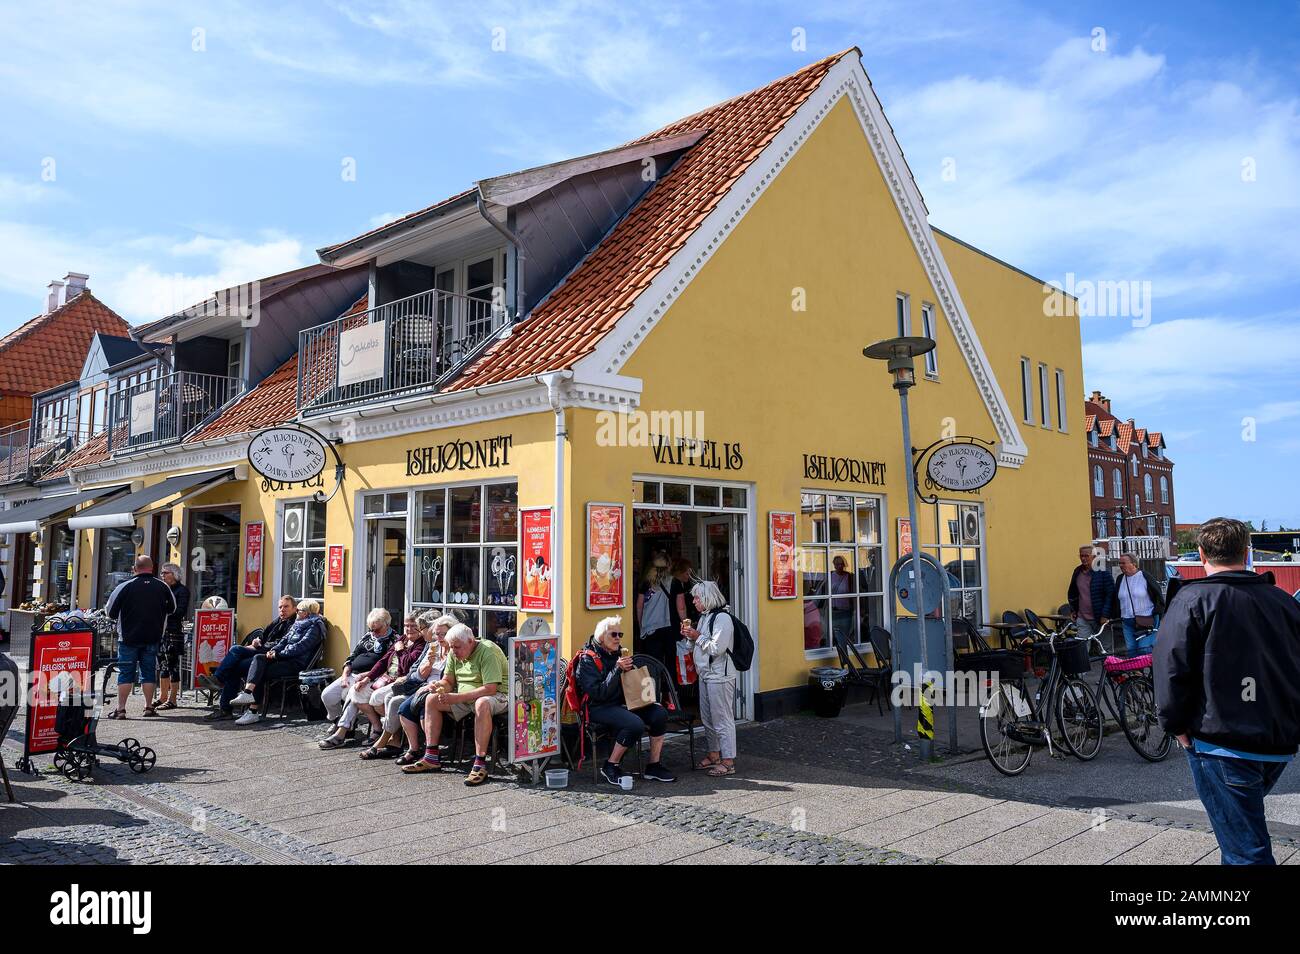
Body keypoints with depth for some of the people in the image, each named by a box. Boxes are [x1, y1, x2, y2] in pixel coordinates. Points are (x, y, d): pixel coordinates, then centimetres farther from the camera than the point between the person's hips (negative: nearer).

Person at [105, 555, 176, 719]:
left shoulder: (125, 586, -9)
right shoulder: (163, 587, -1)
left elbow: (111, 612, -3)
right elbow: (172, 609, 14)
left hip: (129, 637, -2)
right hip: (153, 638, 2)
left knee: (125, 673, 4)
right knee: (148, 672, 9)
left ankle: (120, 709, 2)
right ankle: (149, 707, 12)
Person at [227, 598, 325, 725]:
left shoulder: (314, 627, -7)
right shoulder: (298, 624, 23)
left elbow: (300, 646, -16)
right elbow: (285, 639, 19)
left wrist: (278, 655, -16)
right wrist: (274, 650, -1)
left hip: (298, 663, -8)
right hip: (286, 658, 8)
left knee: (261, 673, -19)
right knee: (259, 658, -17)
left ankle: (253, 711, -22)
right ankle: (248, 693, -31)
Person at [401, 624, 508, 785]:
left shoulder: (488, 652, -21)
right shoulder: (455, 654, 5)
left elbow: (490, 688, -28)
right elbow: (448, 681, 10)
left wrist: (458, 698, -30)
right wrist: (440, 686, -16)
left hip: (497, 695, -8)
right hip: (464, 698, 8)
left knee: (482, 704, -41)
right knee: (431, 699, -2)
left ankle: (480, 764, -37)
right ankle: (431, 758, -2)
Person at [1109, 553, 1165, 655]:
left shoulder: (1145, 577, -4)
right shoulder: (1120, 579, 12)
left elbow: (1159, 597, 0)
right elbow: (1115, 600, 19)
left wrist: (1156, 614, -5)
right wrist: (1113, 616, 13)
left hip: (1146, 621, -5)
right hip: (1127, 622, 5)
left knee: (1144, 650, -10)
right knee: (1131, 650, 5)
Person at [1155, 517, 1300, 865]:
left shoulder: (1193, 599, -11)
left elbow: (1171, 668, -16)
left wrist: (1177, 726, -4)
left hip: (1221, 744, -6)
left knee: (1246, 849, 0)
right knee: (1246, 820, 28)